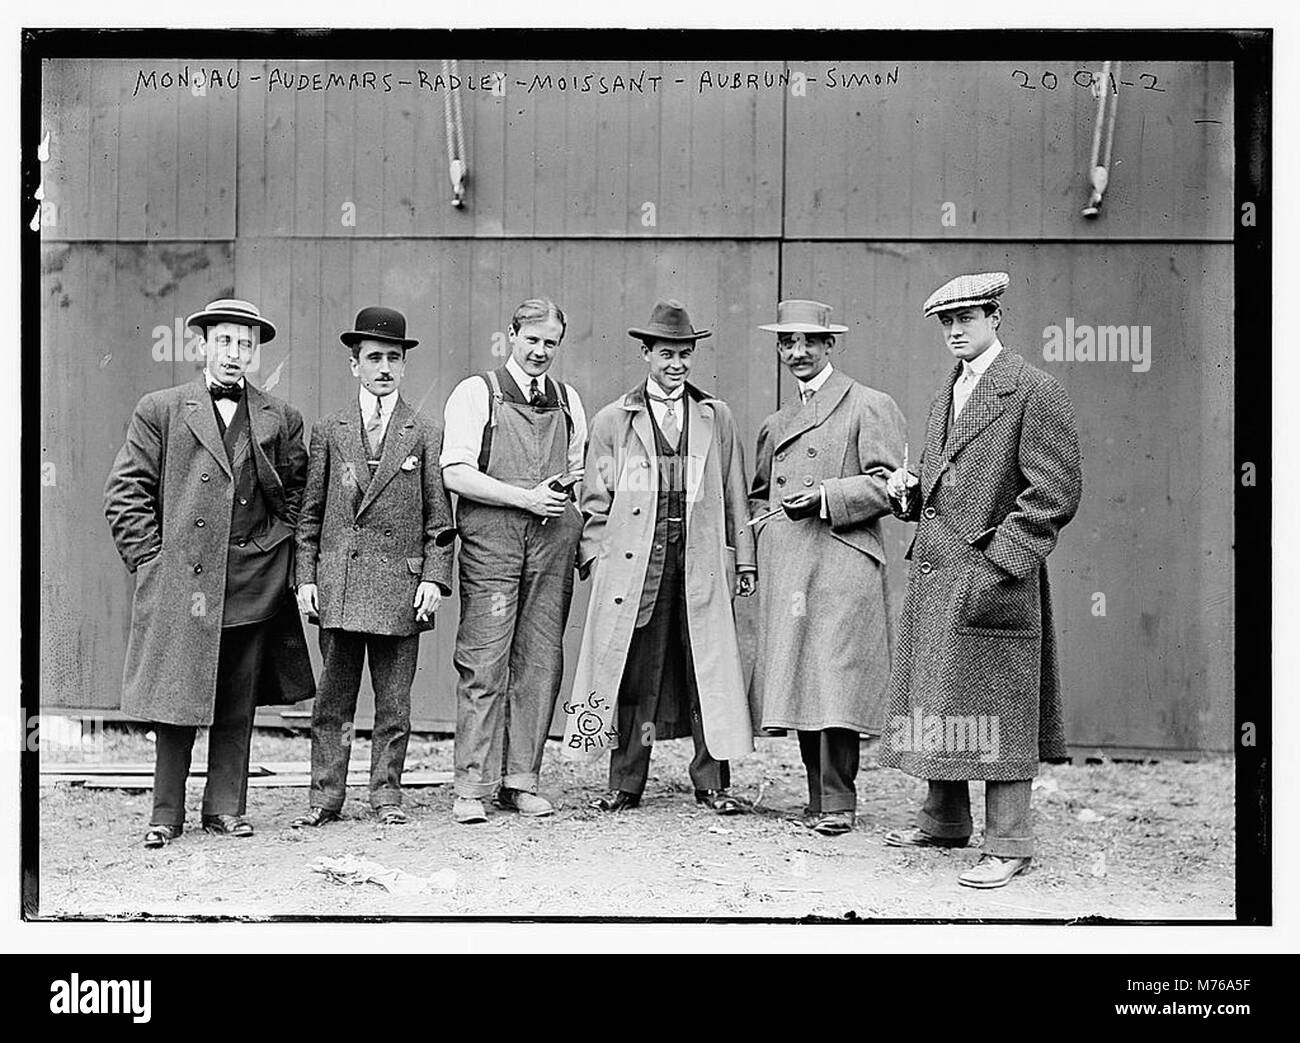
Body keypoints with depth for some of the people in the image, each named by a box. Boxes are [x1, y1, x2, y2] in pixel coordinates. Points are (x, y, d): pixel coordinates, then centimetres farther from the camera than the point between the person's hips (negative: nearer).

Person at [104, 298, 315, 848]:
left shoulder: (281, 419, 9)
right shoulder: (159, 410, 5)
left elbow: (297, 490, 17)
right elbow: (125, 492, 4)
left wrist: (275, 544, 5)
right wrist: (149, 559, -2)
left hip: (253, 582, 2)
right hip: (179, 577, -2)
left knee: (237, 707, 7)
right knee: (175, 700, 0)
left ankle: (226, 808, 17)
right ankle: (167, 815, 10)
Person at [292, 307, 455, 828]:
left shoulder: (426, 434, 7)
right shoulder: (328, 431, 10)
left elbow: (439, 517, 5)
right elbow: (309, 512, 10)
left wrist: (434, 577, -4)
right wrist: (306, 577, 2)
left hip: (400, 584, -1)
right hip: (338, 584, 1)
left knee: (394, 703, 4)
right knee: (333, 699, 4)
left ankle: (386, 795, 14)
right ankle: (325, 795, 11)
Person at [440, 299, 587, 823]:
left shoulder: (568, 401, 18)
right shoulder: (475, 392, 2)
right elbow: (456, 474, -6)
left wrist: (569, 483, 6)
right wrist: (527, 497, -12)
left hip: (553, 542, 5)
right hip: (491, 541, -5)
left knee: (541, 663, 4)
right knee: (483, 665, -7)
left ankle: (521, 781, 11)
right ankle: (472, 787, -3)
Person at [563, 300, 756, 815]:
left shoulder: (716, 417, 15)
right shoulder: (613, 421, 10)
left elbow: (734, 494, 15)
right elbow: (595, 501, 10)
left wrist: (744, 559, 11)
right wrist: (593, 556, 0)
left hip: (701, 562, 1)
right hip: (634, 561, -1)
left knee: (709, 672, 0)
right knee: (633, 672, 0)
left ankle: (711, 783, 8)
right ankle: (625, 785, 9)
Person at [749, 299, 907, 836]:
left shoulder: (870, 406, 2)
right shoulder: (775, 424, 23)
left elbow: (889, 485, -5)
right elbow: (758, 493, 33)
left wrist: (825, 497, -14)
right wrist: (763, 520, 11)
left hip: (842, 566, -6)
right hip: (785, 570, 6)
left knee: (834, 681, -12)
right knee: (798, 684, 5)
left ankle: (838, 802, -7)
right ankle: (818, 797, 13)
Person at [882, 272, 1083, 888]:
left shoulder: (1033, 392, -7)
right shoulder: (947, 395, 19)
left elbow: (1057, 491, -12)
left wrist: (1002, 556, -17)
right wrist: (909, 490, 8)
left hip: (990, 579, -8)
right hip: (933, 578, 8)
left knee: (996, 709, -6)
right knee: (937, 702, 13)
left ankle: (1008, 846, 0)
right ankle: (943, 823, 25)